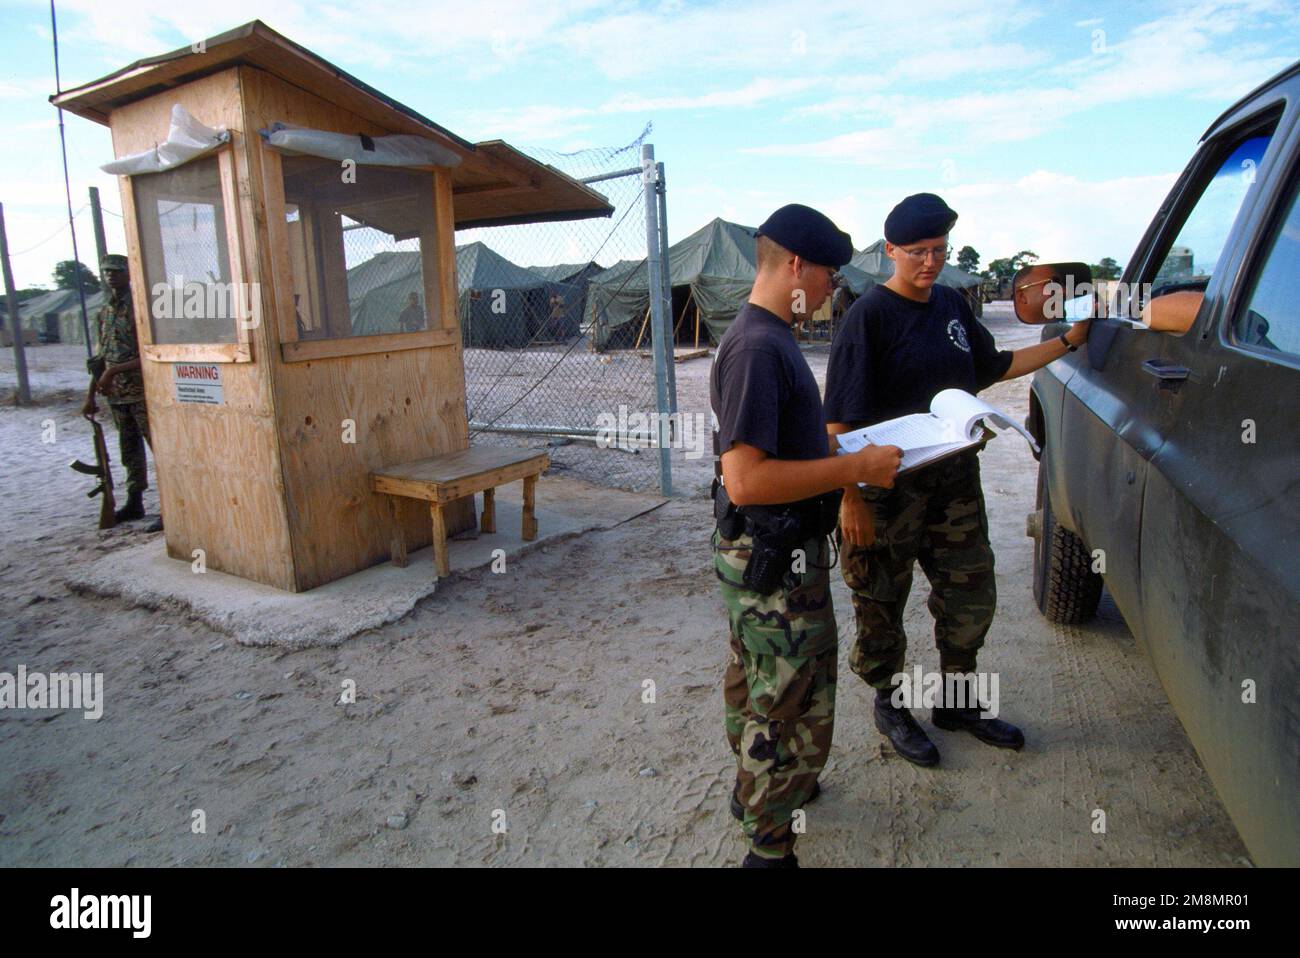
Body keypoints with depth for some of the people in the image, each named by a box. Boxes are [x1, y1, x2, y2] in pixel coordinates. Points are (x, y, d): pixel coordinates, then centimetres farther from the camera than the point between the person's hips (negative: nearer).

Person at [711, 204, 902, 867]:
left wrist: (848, 455, 10)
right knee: (796, 713, 3)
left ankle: (755, 788, 47)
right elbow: (746, 480, -30)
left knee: (754, 683, 26)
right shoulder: (759, 347, -24)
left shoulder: (765, 336, 9)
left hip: (762, 555, 11)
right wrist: (856, 468, -23)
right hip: (777, 563, -11)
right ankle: (770, 848, 21)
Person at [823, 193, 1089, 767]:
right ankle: (889, 705, 30)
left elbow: (992, 368, 22)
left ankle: (956, 701, 36)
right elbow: (841, 419, -18)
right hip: (888, 488, -7)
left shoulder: (951, 305, 8)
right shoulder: (869, 315, -14)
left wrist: (1067, 342, 19)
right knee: (883, 606, 8)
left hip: (954, 479, 7)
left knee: (972, 597, 16)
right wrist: (851, 498, -22)